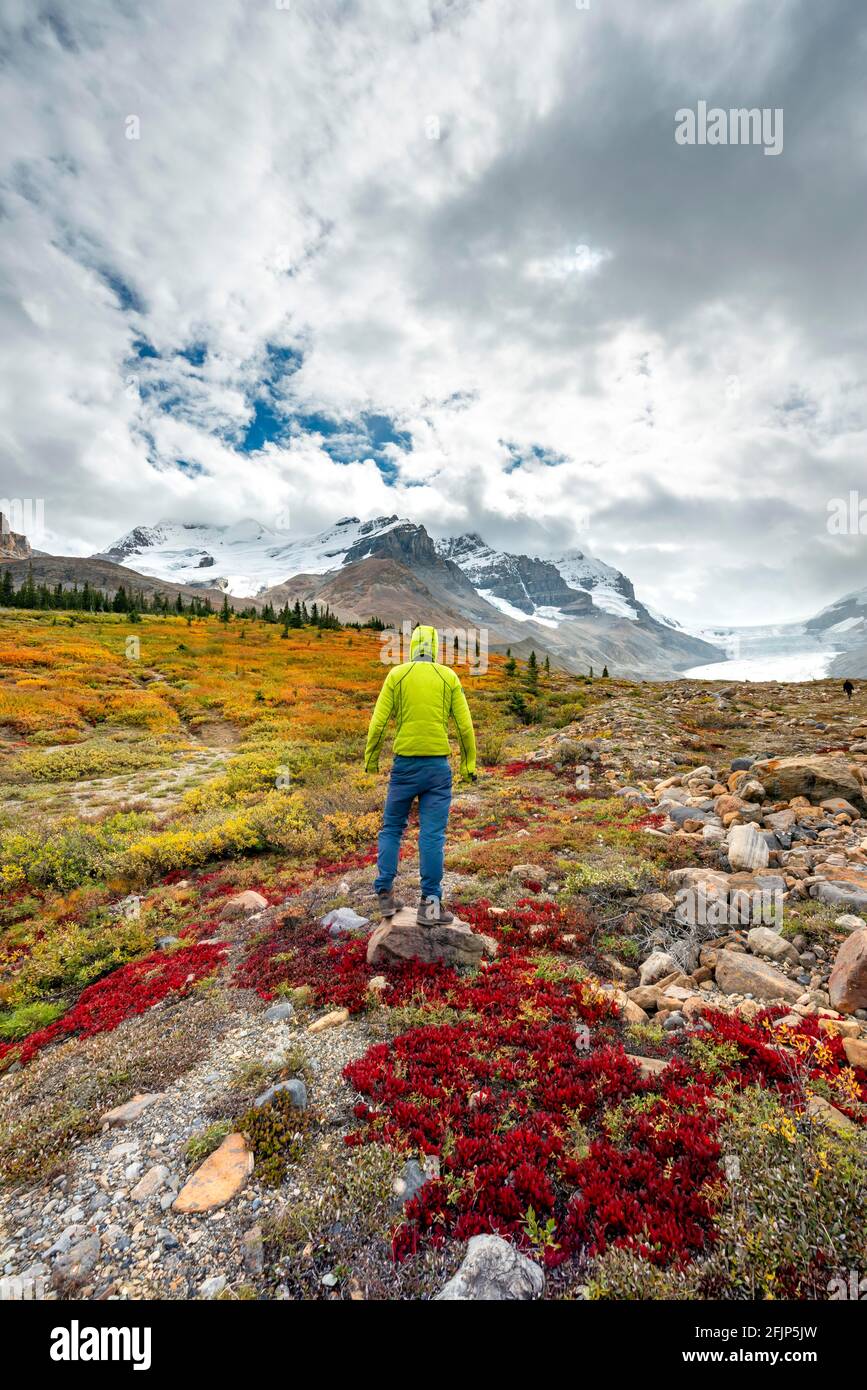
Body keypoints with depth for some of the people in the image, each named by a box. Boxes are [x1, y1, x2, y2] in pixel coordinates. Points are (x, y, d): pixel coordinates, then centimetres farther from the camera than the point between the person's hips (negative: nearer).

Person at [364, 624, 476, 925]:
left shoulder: (396, 675, 0)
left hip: (404, 764, 0)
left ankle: (385, 895, 17)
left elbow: (379, 722, -2)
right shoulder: (449, 677, 2)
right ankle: (430, 904, 7)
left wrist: (370, 758, 10)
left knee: (392, 829, 15)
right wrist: (469, 764, 11)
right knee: (433, 834, 4)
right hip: (438, 765, 0)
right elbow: (465, 725, 1)